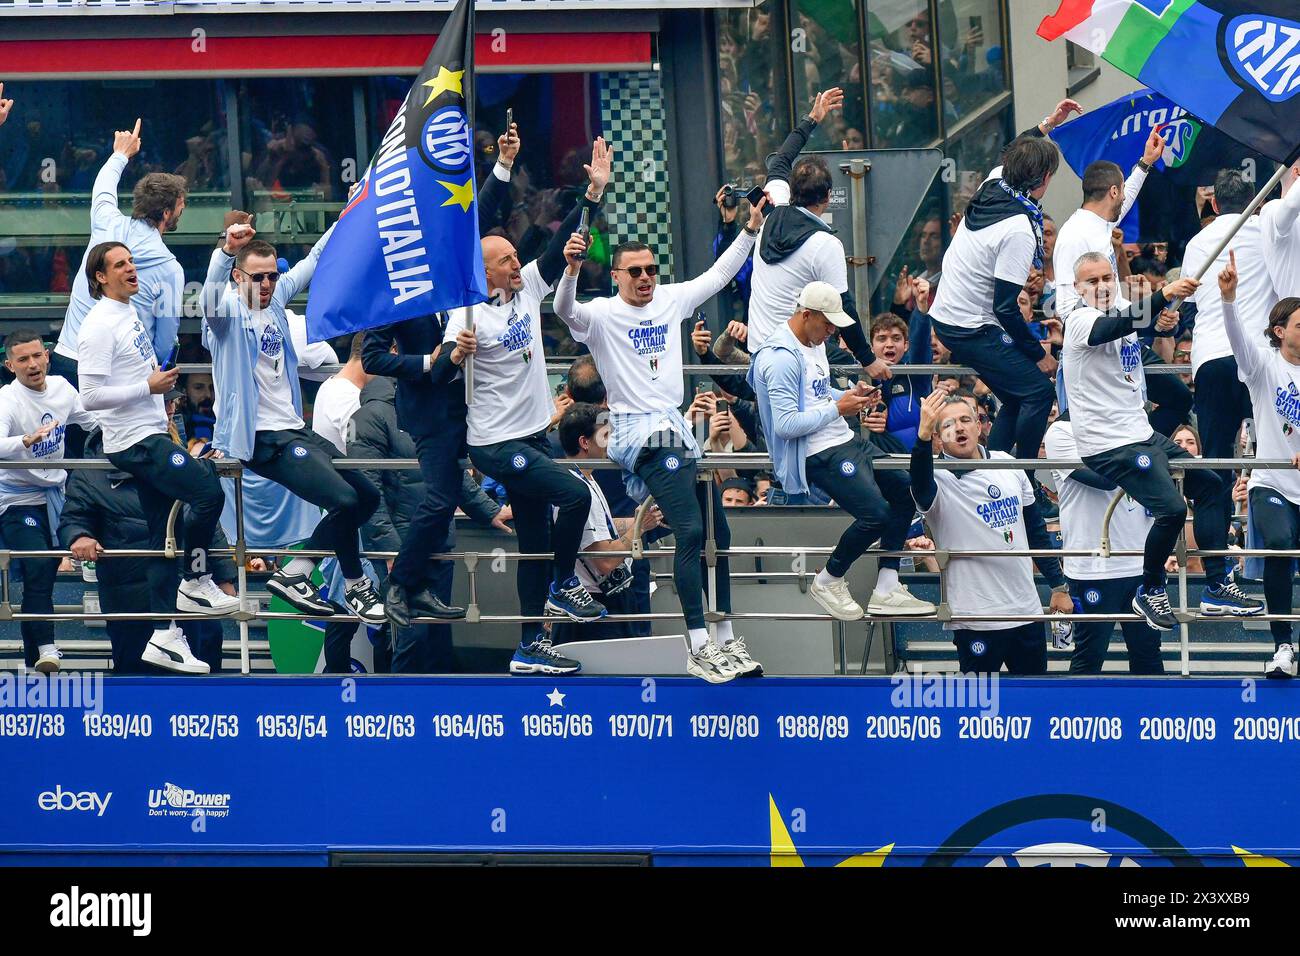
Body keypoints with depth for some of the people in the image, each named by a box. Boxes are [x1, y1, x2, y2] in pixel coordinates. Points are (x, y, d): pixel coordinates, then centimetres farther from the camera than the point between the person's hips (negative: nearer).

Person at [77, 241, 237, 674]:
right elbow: (91, 396, -21)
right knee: (208, 493, -19)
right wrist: (148, 388, -21)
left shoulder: (131, 315, 14)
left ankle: (164, 637, 10)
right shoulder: (100, 325, -15)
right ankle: (196, 584, -2)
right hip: (135, 442, -9)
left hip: (152, 436, 9)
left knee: (163, 535, 8)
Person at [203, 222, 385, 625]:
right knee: (344, 500, -20)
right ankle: (356, 585, 2)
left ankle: (294, 574, 12)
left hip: (294, 429, 9)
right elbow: (211, 294, -35)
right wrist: (226, 251, -53)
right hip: (260, 437, -9)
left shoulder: (274, 298, 10)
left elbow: (313, 262, 22)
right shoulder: (228, 308, -11)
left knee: (367, 496, 11)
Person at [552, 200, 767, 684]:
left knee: (718, 532, 10)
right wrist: (572, 271, -44)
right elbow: (566, 312, -26)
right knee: (690, 530, -20)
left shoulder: (670, 300, 11)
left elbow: (718, 275, 22)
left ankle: (725, 639, 20)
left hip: (680, 427, 8)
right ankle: (699, 648, -20)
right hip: (642, 432, -8)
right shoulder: (603, 314, -6)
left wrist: (750, 230, 14)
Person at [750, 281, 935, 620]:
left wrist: (853, 395, 8)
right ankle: (828, 582, 1)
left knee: (906, 490, 10)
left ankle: (886, 590, 12)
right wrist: (838, 408, -17)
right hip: (818, 454, -11)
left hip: (844, 440, 11)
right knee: (876, 513, -22)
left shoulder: (815, 343, 14)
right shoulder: (781, 358, -20)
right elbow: (785, 424, -25)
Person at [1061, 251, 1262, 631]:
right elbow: (1112, 328, -36)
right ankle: (1150, 592, -2)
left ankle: (1217, 586, 13)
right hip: (1109, 443, -10)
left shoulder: (1124, 321, 14)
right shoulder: (1080, 321, -15)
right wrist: (1164, 295, -49)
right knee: (1172, 509, -22)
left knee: (1209, 485, 11)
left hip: (1142, 435, 10)